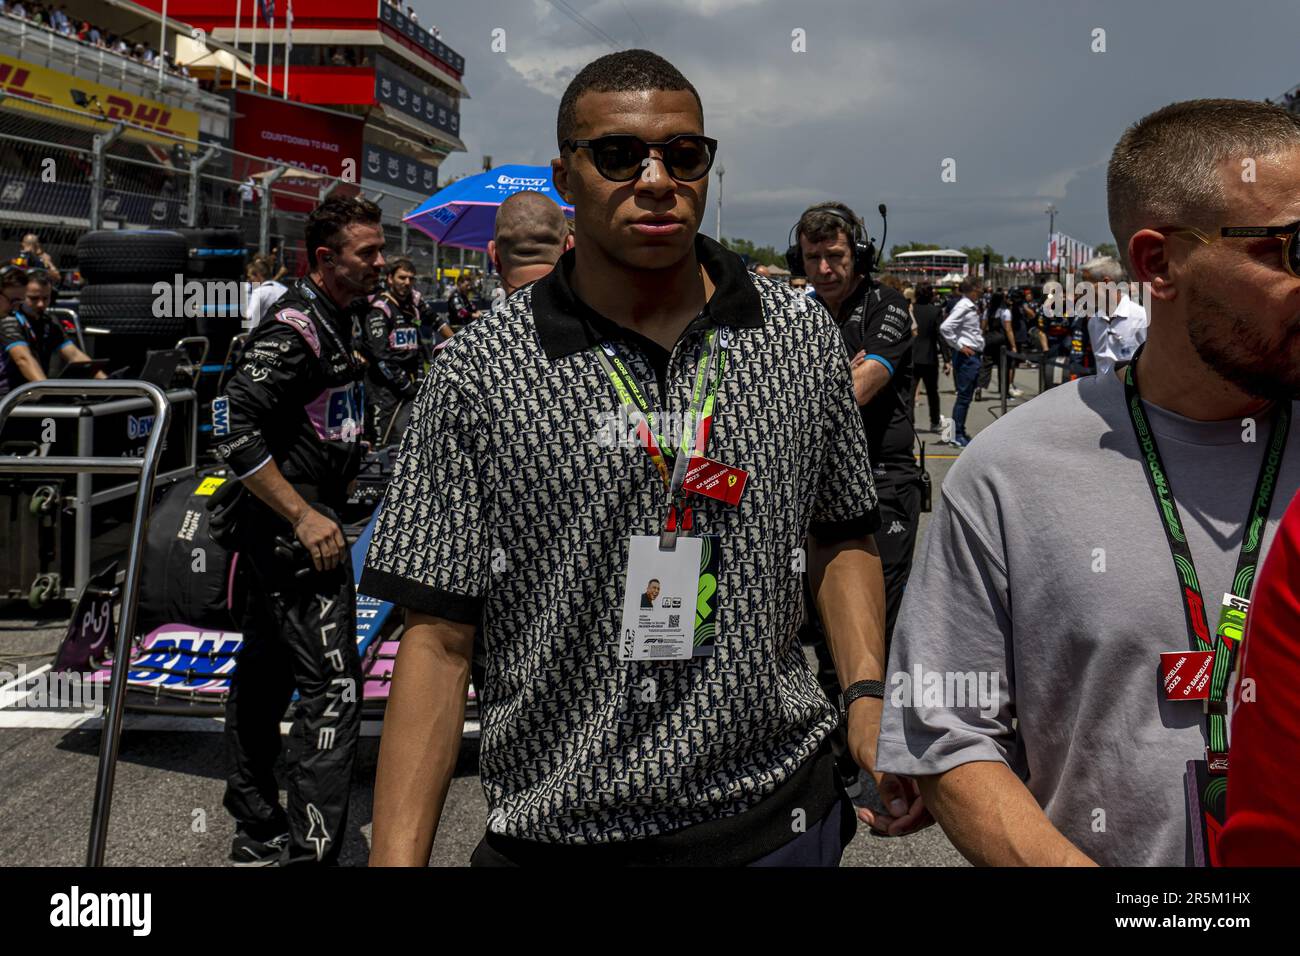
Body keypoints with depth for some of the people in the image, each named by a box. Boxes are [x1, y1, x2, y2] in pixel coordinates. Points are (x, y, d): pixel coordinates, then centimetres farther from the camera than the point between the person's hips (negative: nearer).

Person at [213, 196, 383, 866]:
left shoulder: (334, 321, 15)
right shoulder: (294, 327, -16)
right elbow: (236, 435, -23)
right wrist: (305, 518, -23)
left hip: (288, 528, 10)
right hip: (294, 532, -10)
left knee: (266, 672, 16)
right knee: (332, 685, -12)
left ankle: (258, 835, 27)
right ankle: (311, 849, -10)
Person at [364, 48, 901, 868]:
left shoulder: (803, 339, -1)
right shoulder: (480, 372, -9)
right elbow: (439, 636, -8)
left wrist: (868, 693, -5)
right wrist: (398, 856, -14)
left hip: (776, 818, 2)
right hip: (555, 834, -1)